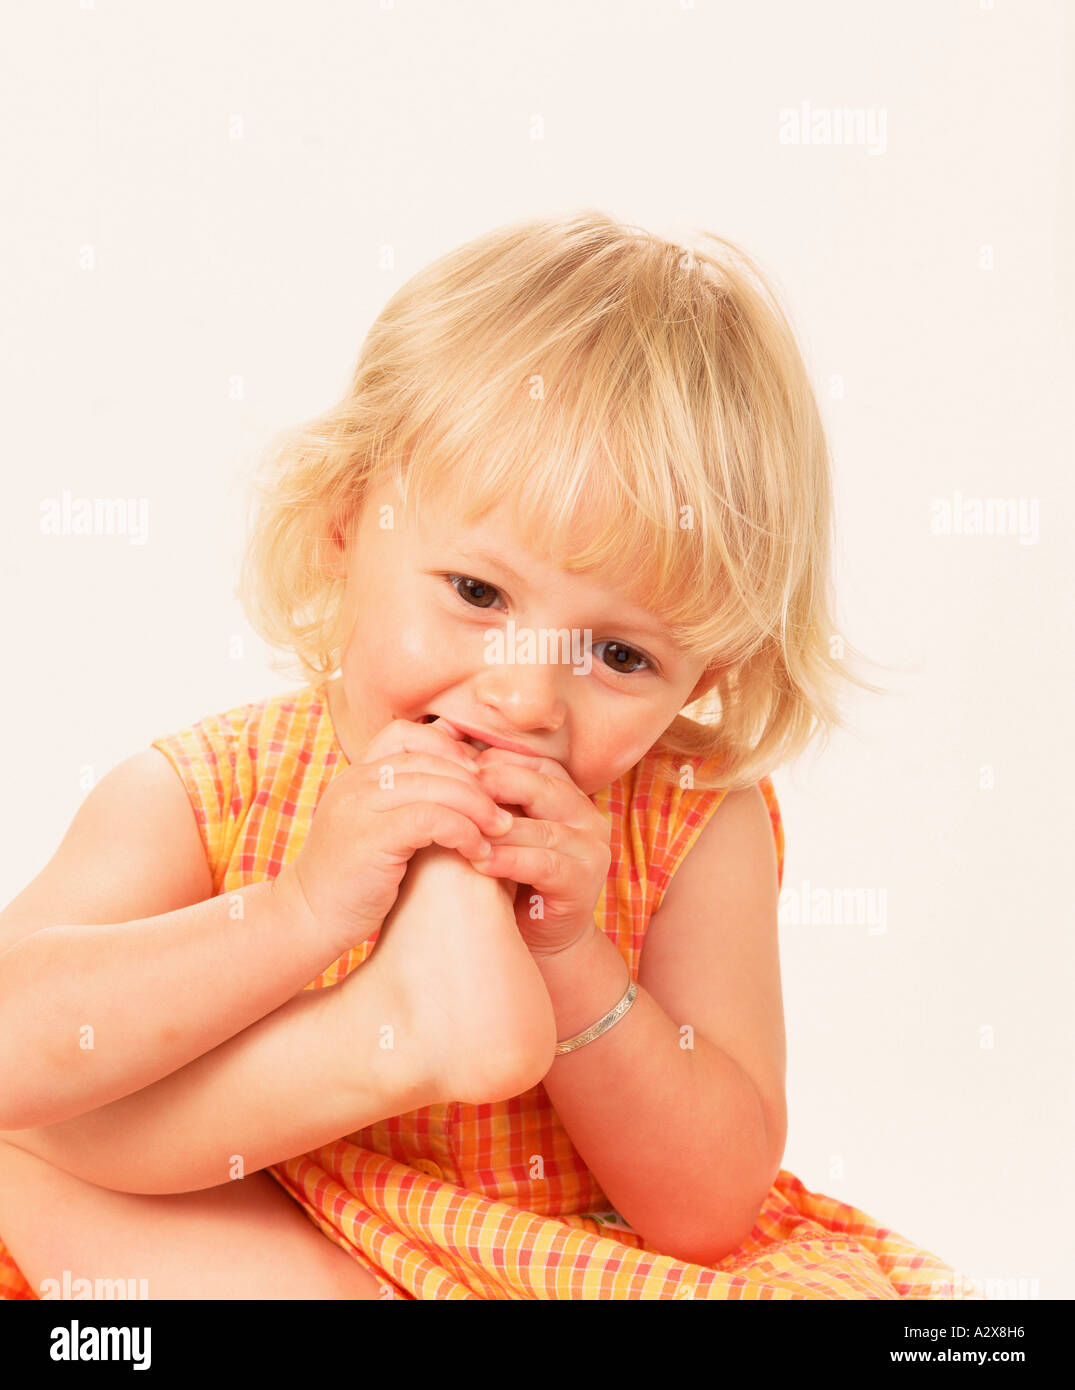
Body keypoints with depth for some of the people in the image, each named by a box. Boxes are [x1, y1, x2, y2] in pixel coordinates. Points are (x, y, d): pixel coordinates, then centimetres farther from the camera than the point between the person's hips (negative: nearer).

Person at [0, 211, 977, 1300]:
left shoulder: (698, 824, -15)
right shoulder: (199, 802, -16)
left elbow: (714, 1215, -14)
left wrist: (570, 967, -29)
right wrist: (302, 913, -36)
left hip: (579, 1265, 0)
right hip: (249, 1259, 1)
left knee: (873, 1281, -21)